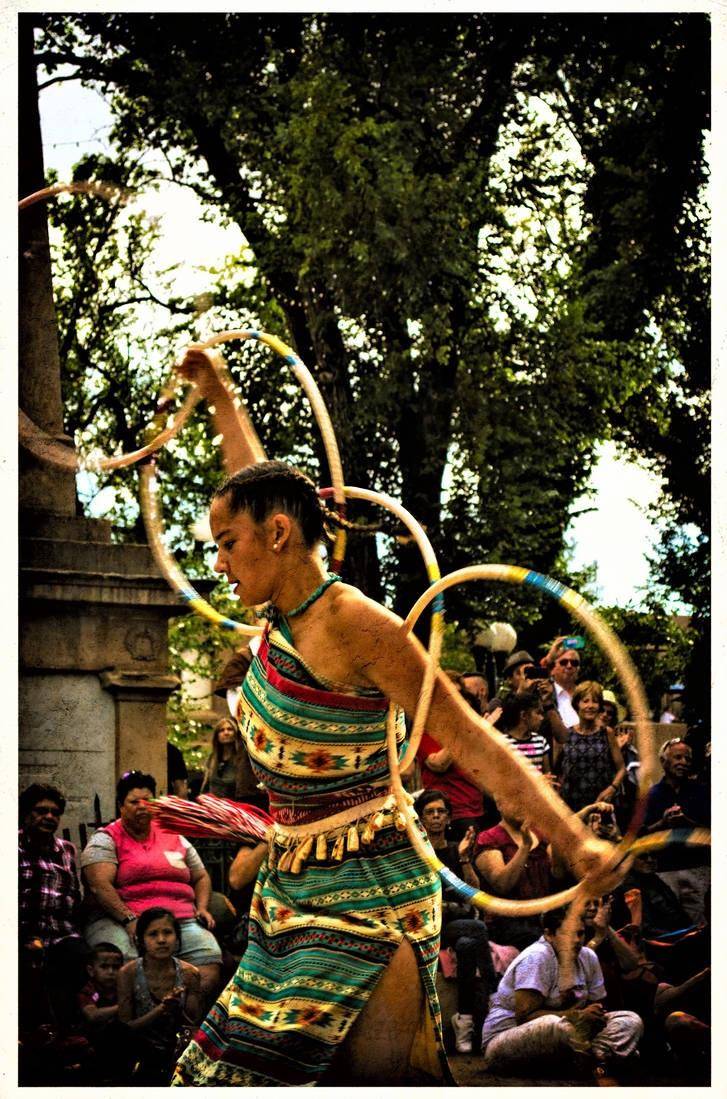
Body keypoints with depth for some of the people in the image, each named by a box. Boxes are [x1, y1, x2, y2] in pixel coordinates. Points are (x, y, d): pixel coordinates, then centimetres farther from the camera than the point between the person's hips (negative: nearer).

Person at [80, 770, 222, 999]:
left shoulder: (173, 837, 25)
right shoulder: (106, 840, 8)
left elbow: (201, 877, 33)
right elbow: (100, 886, -6)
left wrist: (202, 908, 12)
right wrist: (129, 919, -19)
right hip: (121, 920, -4)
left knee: (210, 970, -26)